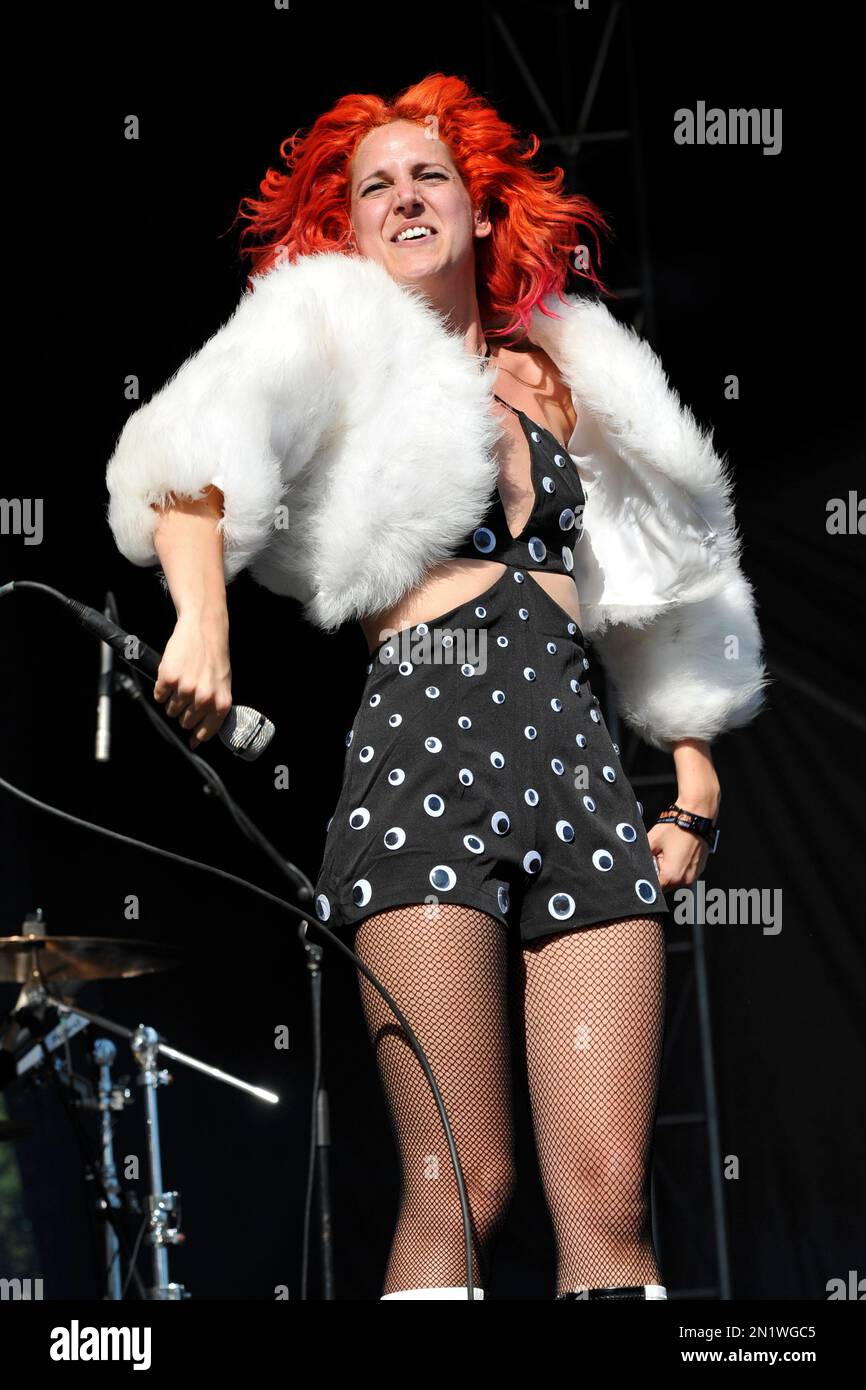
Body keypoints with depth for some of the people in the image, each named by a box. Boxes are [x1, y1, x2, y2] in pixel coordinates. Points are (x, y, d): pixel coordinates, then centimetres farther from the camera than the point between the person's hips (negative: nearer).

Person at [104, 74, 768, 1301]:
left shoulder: (561, 382, 25)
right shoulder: (337, 343, 12)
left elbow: (658, 593, 29)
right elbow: (191, 463, -8)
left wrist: (697, 788, 18)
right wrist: (203, 612, -28)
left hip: (580, 763, 4)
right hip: (427, 743, -4)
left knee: (610, 1200, -6)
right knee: (460, 1191, -12)